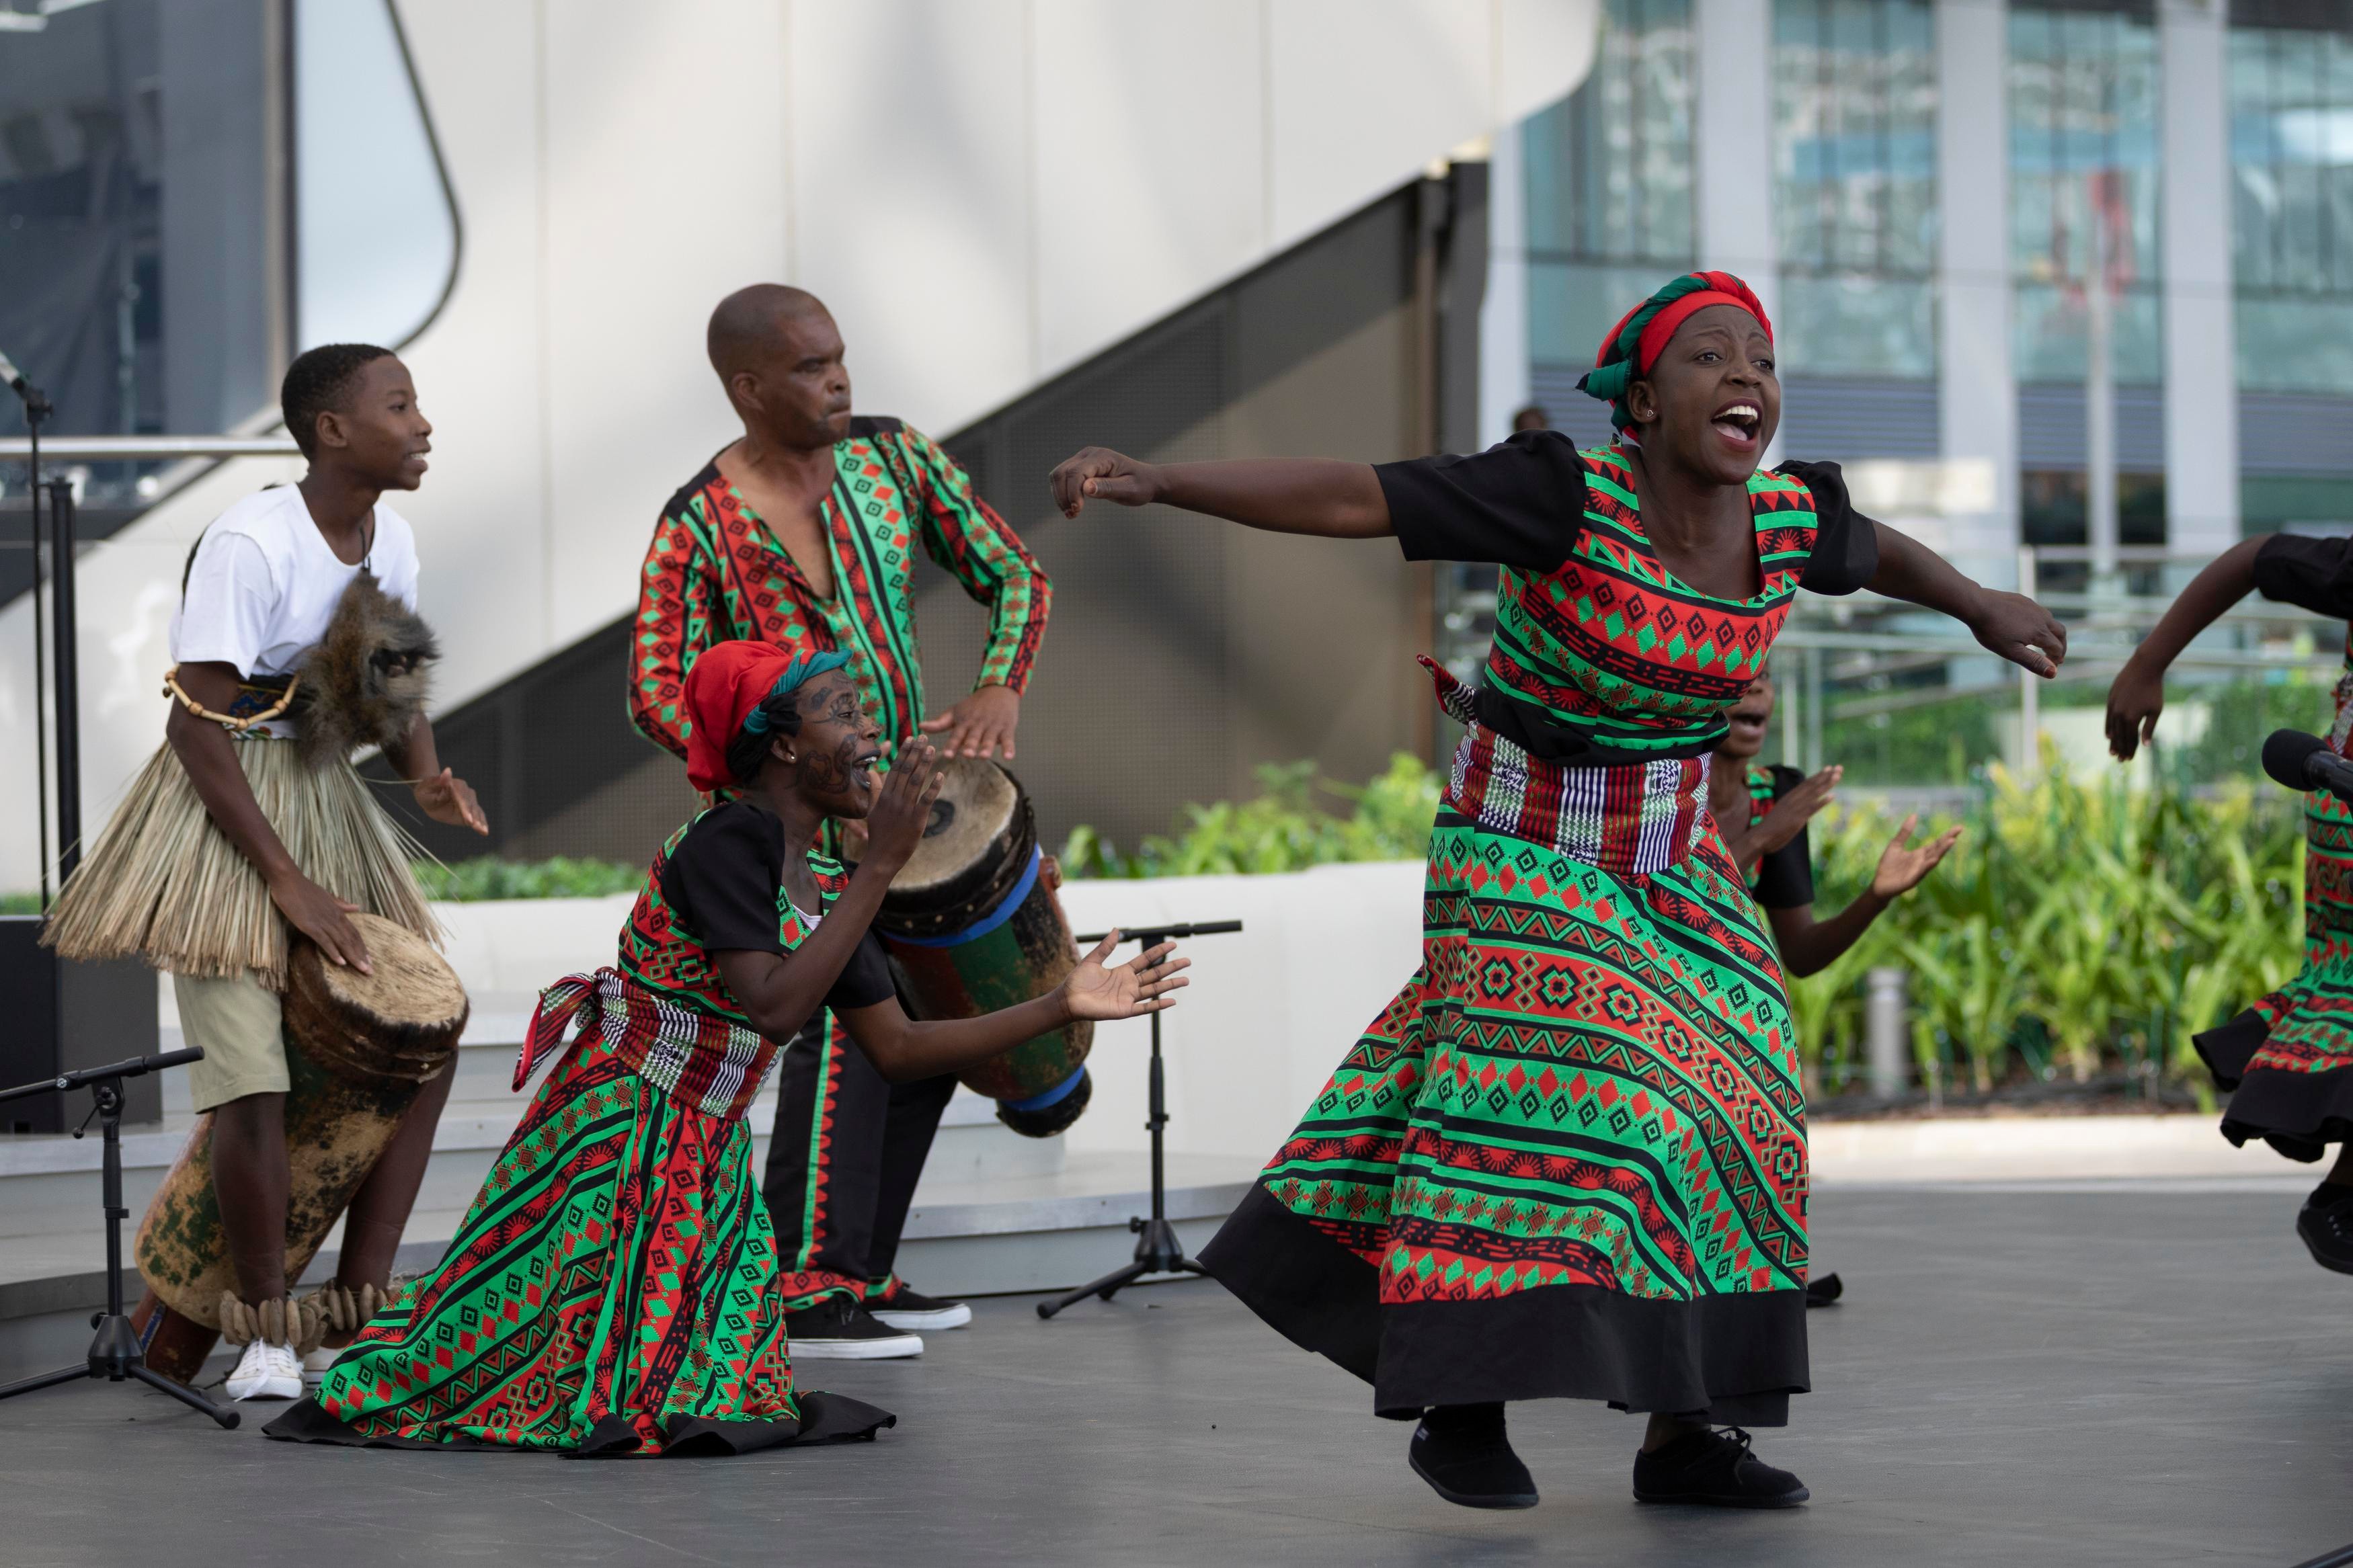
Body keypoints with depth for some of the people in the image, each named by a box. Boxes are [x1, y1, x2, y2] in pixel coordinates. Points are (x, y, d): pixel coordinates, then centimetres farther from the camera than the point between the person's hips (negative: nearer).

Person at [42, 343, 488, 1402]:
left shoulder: (391, 539, 4)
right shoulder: (249, 545, -20)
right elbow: (196, 728, -20)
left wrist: (426, 776, -8)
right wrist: (288, 882, -22)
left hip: (327, 798, 8)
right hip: (224, 810, -8)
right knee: (256, 1084, -17)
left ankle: (353, 1323, 9)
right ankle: (266, 1334, 2)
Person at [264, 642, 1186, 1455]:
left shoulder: (825, 889, 6)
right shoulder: (727, 844, -19)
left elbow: (898, 1052, 9)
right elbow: (774, 1009, -29)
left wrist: (1064, 1006, 5)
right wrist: (882, 864, -27)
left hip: (706, 1158, 8)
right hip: (613, 1132, -8)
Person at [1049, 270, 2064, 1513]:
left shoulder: (1786, 518, -9)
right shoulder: (1570, 497, -24)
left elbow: (1871, 548, 16)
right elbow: (1347, 498, -29)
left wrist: (1977, 605, 34)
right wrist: (1155, 481, -37)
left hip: (1670, 859, 6)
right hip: (1523, 838, -6)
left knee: (1718, 1107, 0)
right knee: (1535, 1084, -16)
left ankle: (1681, 1429, 8)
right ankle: (1458, 1410, -4)